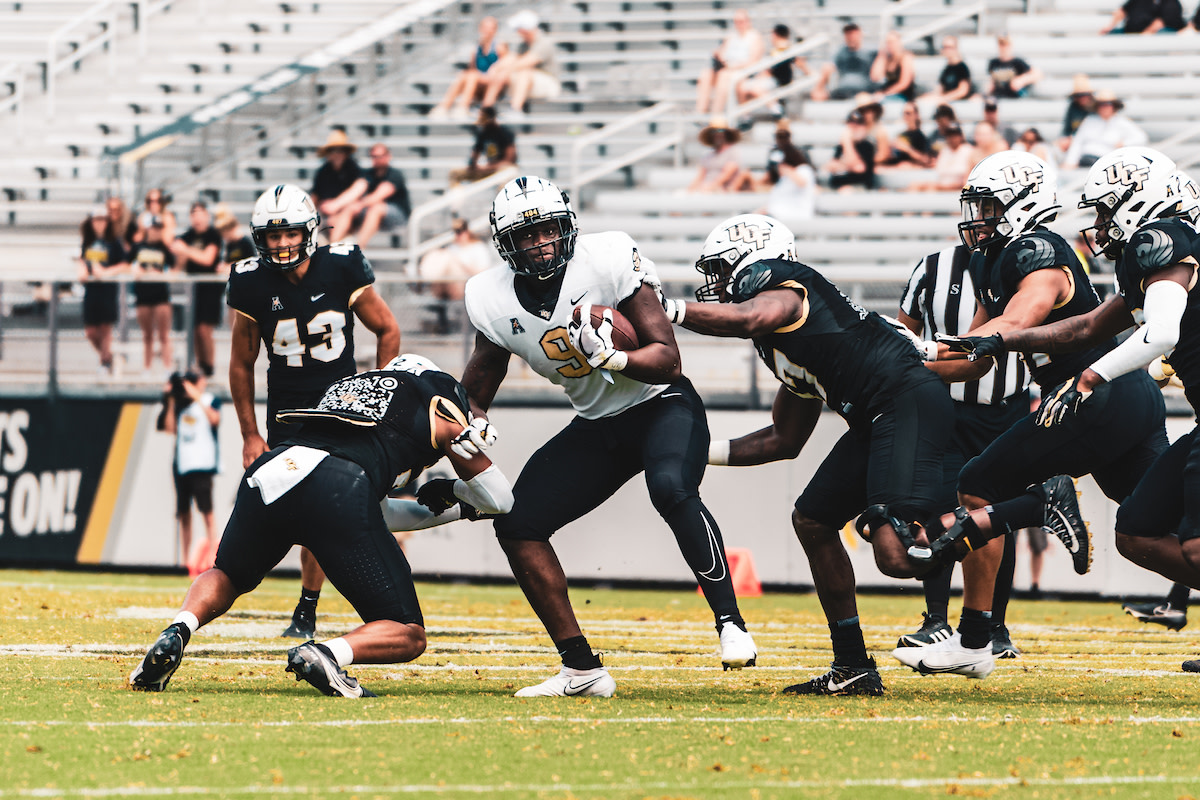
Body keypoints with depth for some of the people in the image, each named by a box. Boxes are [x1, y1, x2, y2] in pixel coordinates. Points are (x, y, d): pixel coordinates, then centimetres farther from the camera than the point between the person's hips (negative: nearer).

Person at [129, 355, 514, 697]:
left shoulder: (343, 386, 40)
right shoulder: (437, 392, 26)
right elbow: (499, 499, 29)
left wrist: (444, 509, 53)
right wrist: (450, 496, 49)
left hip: (267, 474, 5)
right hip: (338, 491, -5)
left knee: (229, 576, 35)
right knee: (407, 636, 8)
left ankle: (178, 631, 3)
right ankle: (327, 654, -23)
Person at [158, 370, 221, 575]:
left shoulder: (211, 400, 3)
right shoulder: (181, 403, 17)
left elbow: (214, 419, -17)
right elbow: (170, 428, 10)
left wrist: (197, 397, -17)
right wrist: (171, 402, 5)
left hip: (202, 463, -6)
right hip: (181, 463, 6)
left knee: (206, 510, -12)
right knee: (183, 513, 6)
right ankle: (186, 560, 11)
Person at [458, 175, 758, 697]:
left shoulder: (609, 260, -21)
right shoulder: (494, 299, -8)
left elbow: (667, 359, -21)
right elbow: (479, 384, 10)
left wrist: (612, 358, -39)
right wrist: (472, 423, -10)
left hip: (662, 405, -5)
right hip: (596, 427, 5)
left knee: (671, 489, -35)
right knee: (517, 524, -6)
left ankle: (730, 623, -28)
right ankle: (582, 670, 1)